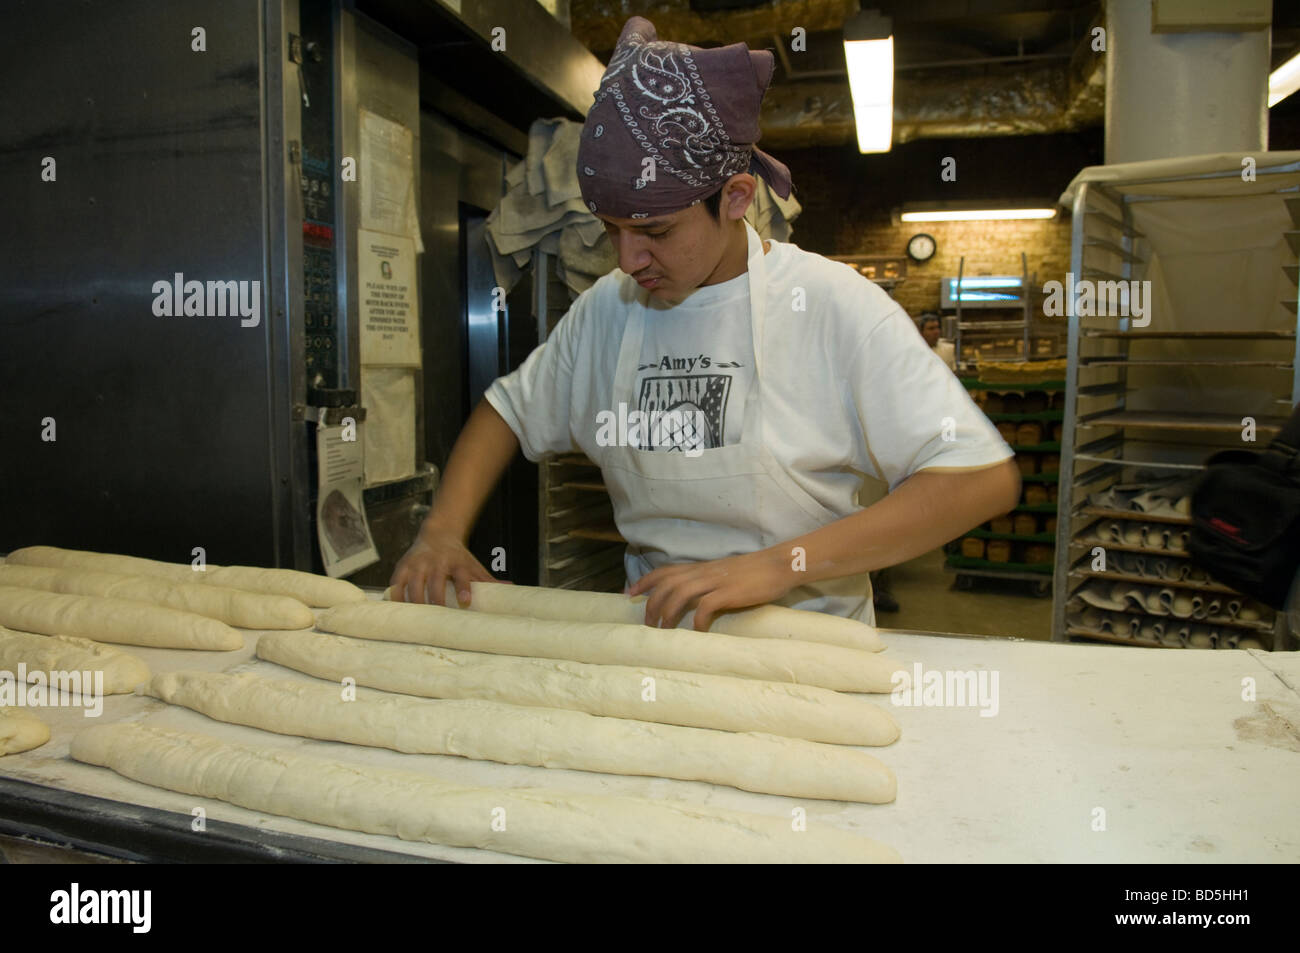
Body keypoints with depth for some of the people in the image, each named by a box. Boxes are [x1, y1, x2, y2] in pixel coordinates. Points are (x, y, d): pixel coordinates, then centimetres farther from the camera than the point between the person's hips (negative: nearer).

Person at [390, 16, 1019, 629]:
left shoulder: (831, 305, -9)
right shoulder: (606, 309, 8)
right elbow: (509, 409, 20)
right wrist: (442, 531, 3)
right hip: (654, 632, 3)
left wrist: (779, 564, -21)